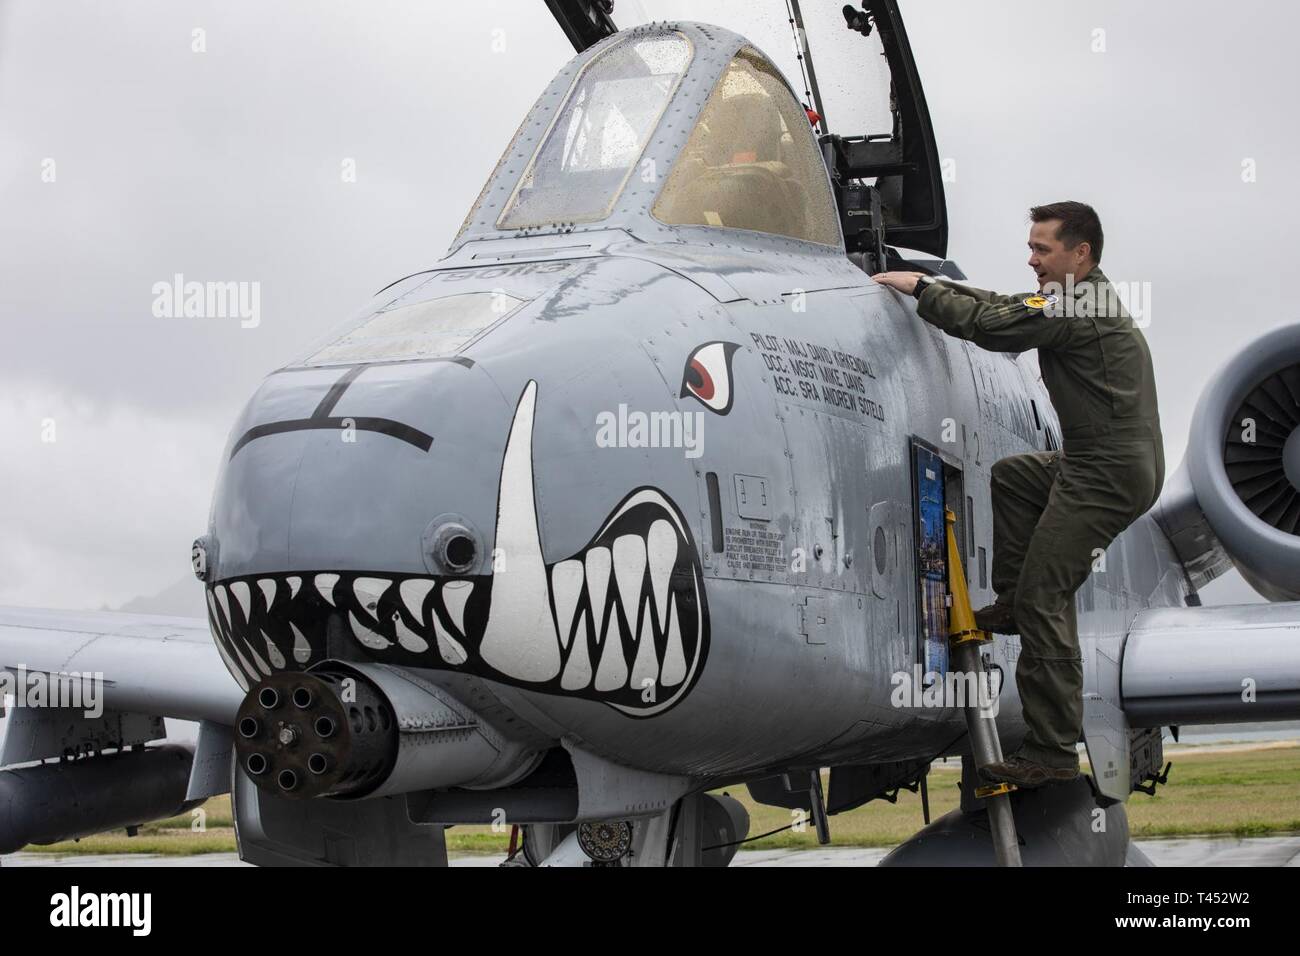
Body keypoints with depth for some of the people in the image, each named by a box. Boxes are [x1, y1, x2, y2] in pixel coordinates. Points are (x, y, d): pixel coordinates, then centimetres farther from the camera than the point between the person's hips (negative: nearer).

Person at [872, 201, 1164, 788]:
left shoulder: (1076, 309, -15)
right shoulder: (1087, 300, 18)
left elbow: (989, 326, -19)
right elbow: (1008, 306, 22)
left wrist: (920, 290, -8)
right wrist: (930, 286, 14)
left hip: (1109, 474, -10)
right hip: (1100, 461, 10)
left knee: (1044, 599, -10)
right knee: (1010, 476, 29)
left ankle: (1052, 754, -10)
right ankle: (1011, 599, 22)